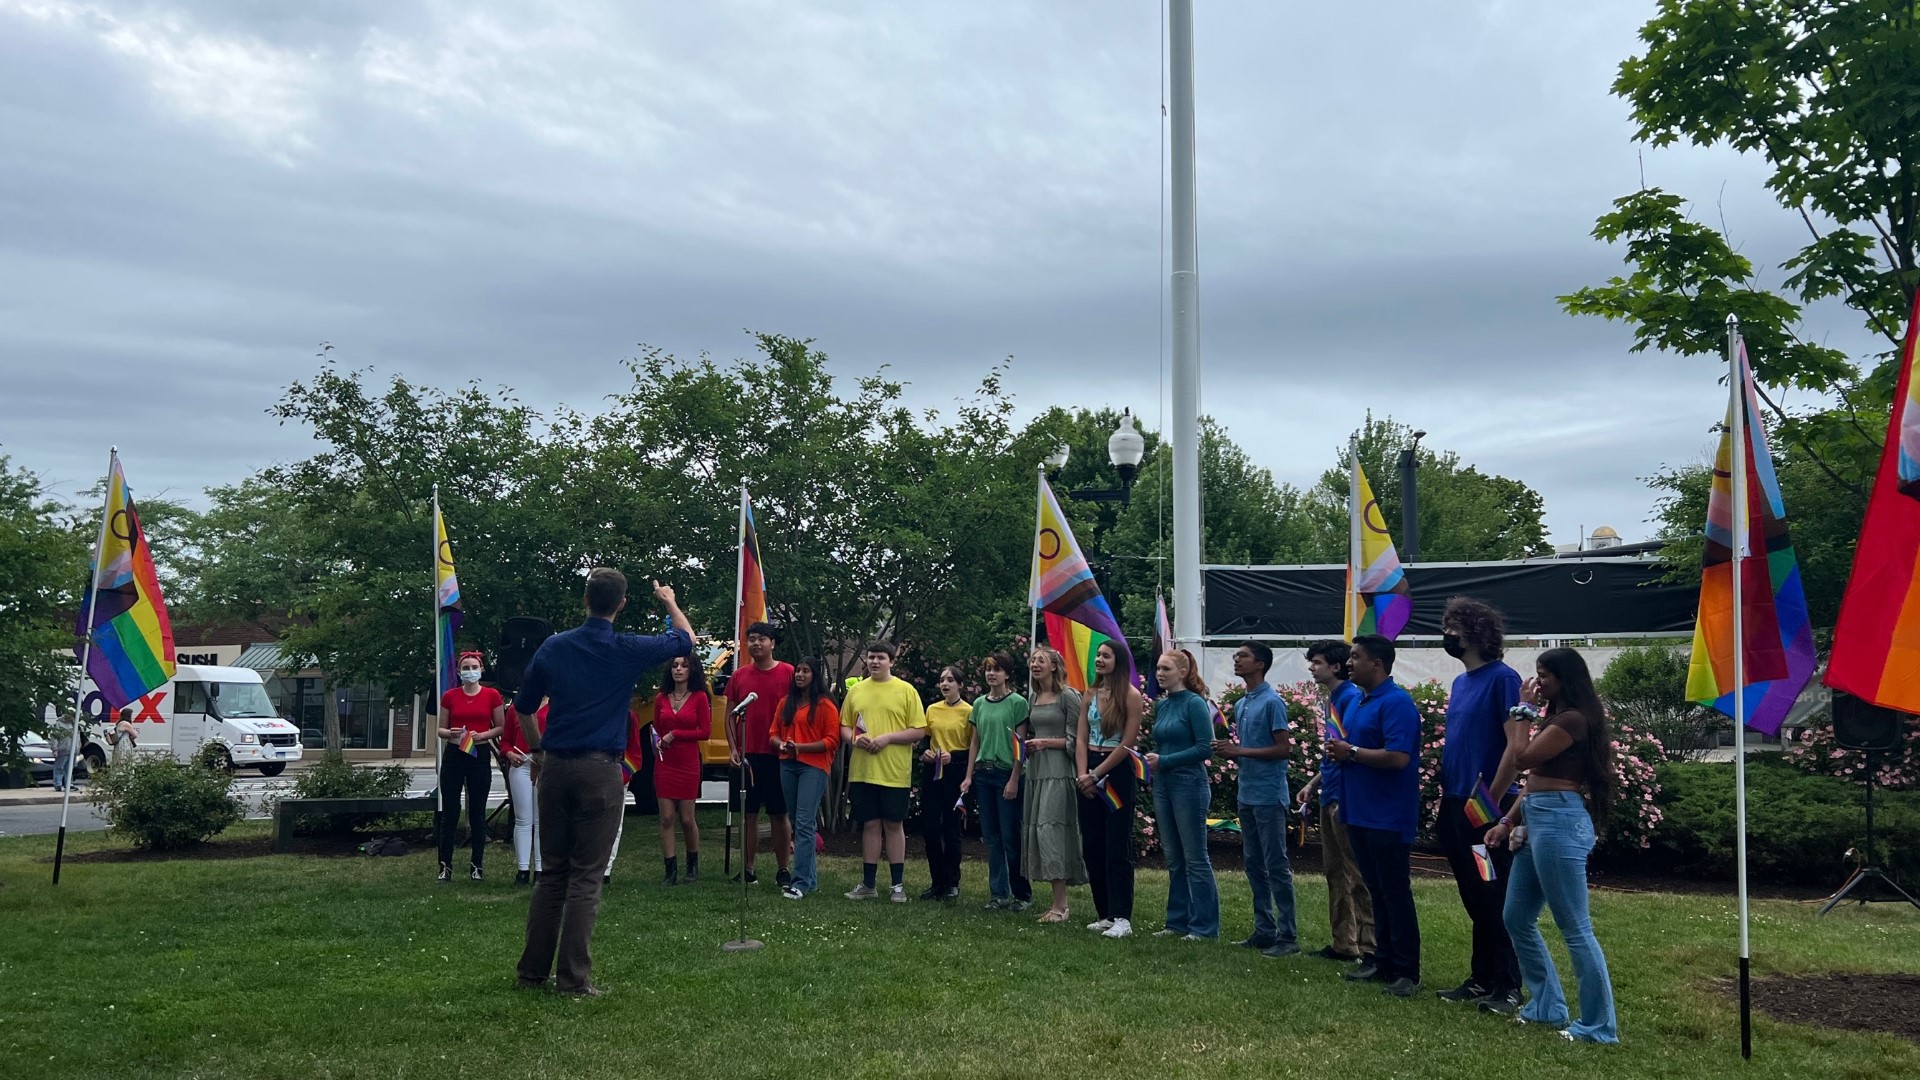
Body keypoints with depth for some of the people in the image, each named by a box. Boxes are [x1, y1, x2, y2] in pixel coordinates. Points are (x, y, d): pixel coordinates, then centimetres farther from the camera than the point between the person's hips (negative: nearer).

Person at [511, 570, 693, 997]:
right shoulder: (628, 651, -5)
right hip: (600, 770, -4)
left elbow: (522, 708, 13)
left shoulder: (554, 646, 4)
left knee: (552, 873, 13)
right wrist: (670, 602, 31)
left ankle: (533, 969, 18)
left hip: (555, 768, 4)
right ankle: (574, 977, 0)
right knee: (585, 877, -1)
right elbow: (686, 638, 14)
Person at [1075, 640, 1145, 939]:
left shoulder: (1131, 696, -7)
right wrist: (1082, 774, -7)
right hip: (1089, 773, 6)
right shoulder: (1090, 695, 11)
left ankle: (1122, 918, -4)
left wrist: (1097, 774, -11)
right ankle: (1105, 913, 14)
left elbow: (1127, 744, -12)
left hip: (1117, 772, -6)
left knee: (1117, 847, -6)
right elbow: (1081, 739, 7)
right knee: (1092, 846, 6)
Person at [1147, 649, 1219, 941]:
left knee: (1195, 859, -2)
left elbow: (1205, 748, -17)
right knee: (1173, 859, 12)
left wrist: (1164, 761, -16)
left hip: (1189, 785, -8)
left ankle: (1205, 927, 4)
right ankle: (1178, 921, 19)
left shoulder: (1195, 704, -11)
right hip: (1163, 785, 8)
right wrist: (1151, 759, 0)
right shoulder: (1162, 705, 11)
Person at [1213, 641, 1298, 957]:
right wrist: (1228, 751, -1)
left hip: (1268, 796, -9)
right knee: (1254, 866, 11)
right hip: (1247, 794, 9)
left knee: (1276, 866, -5)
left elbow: (1284, 748, -15)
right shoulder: (1241, 705, 15)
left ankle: (1288, 935, 0)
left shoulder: (1272, 702, -11)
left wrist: (1240, 751, -17)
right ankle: (1264, 931, 18)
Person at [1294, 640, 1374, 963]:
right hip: (1330, 799, 10)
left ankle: (1369, 945, -1)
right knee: (1335, 873, 13)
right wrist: (1313, 784, 20)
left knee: (1357, 876, -6)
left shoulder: (1351, 697, -13)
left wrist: (1345, 798, -22)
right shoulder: (1333, 699, 16)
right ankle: (1343, 944, 19)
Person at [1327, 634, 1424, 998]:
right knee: (1376, 891, 14)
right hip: (1361, 813, 9)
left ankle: (1407, 972, 3)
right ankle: (1383, 961, 22)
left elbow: (1397, 757, -26)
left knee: (1395, 894, -3)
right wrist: (1338, 751, 2)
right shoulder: (1360, 702, 14)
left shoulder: (1396, 703, -16)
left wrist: (1351, 752, -16)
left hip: (1387, 817, -9)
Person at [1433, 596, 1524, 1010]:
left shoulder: (1502, 678, -12)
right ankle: (1481, 978, 23)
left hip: (1486, 807, -8)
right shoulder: (1460, 682, 13)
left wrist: (1493, 799, -18)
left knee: (1495, 899, -1)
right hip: (1457, 805, 8)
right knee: (1474, 899, 14)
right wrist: (1445, 798, 14)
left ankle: (1507, 986, 7)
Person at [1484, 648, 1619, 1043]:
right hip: (1539, 822, 11)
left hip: (1559, 822, -11)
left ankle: (1598, 1025, 1)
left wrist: (1524, 710, -5)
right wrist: (1507, 821, 15)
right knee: (1517, 919, 15)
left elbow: (1522, 756, -16)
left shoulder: (1573, 719, -13)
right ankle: (1547, 1006, 24)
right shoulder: (1555, 718, 19)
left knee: (1576, 929, -6)